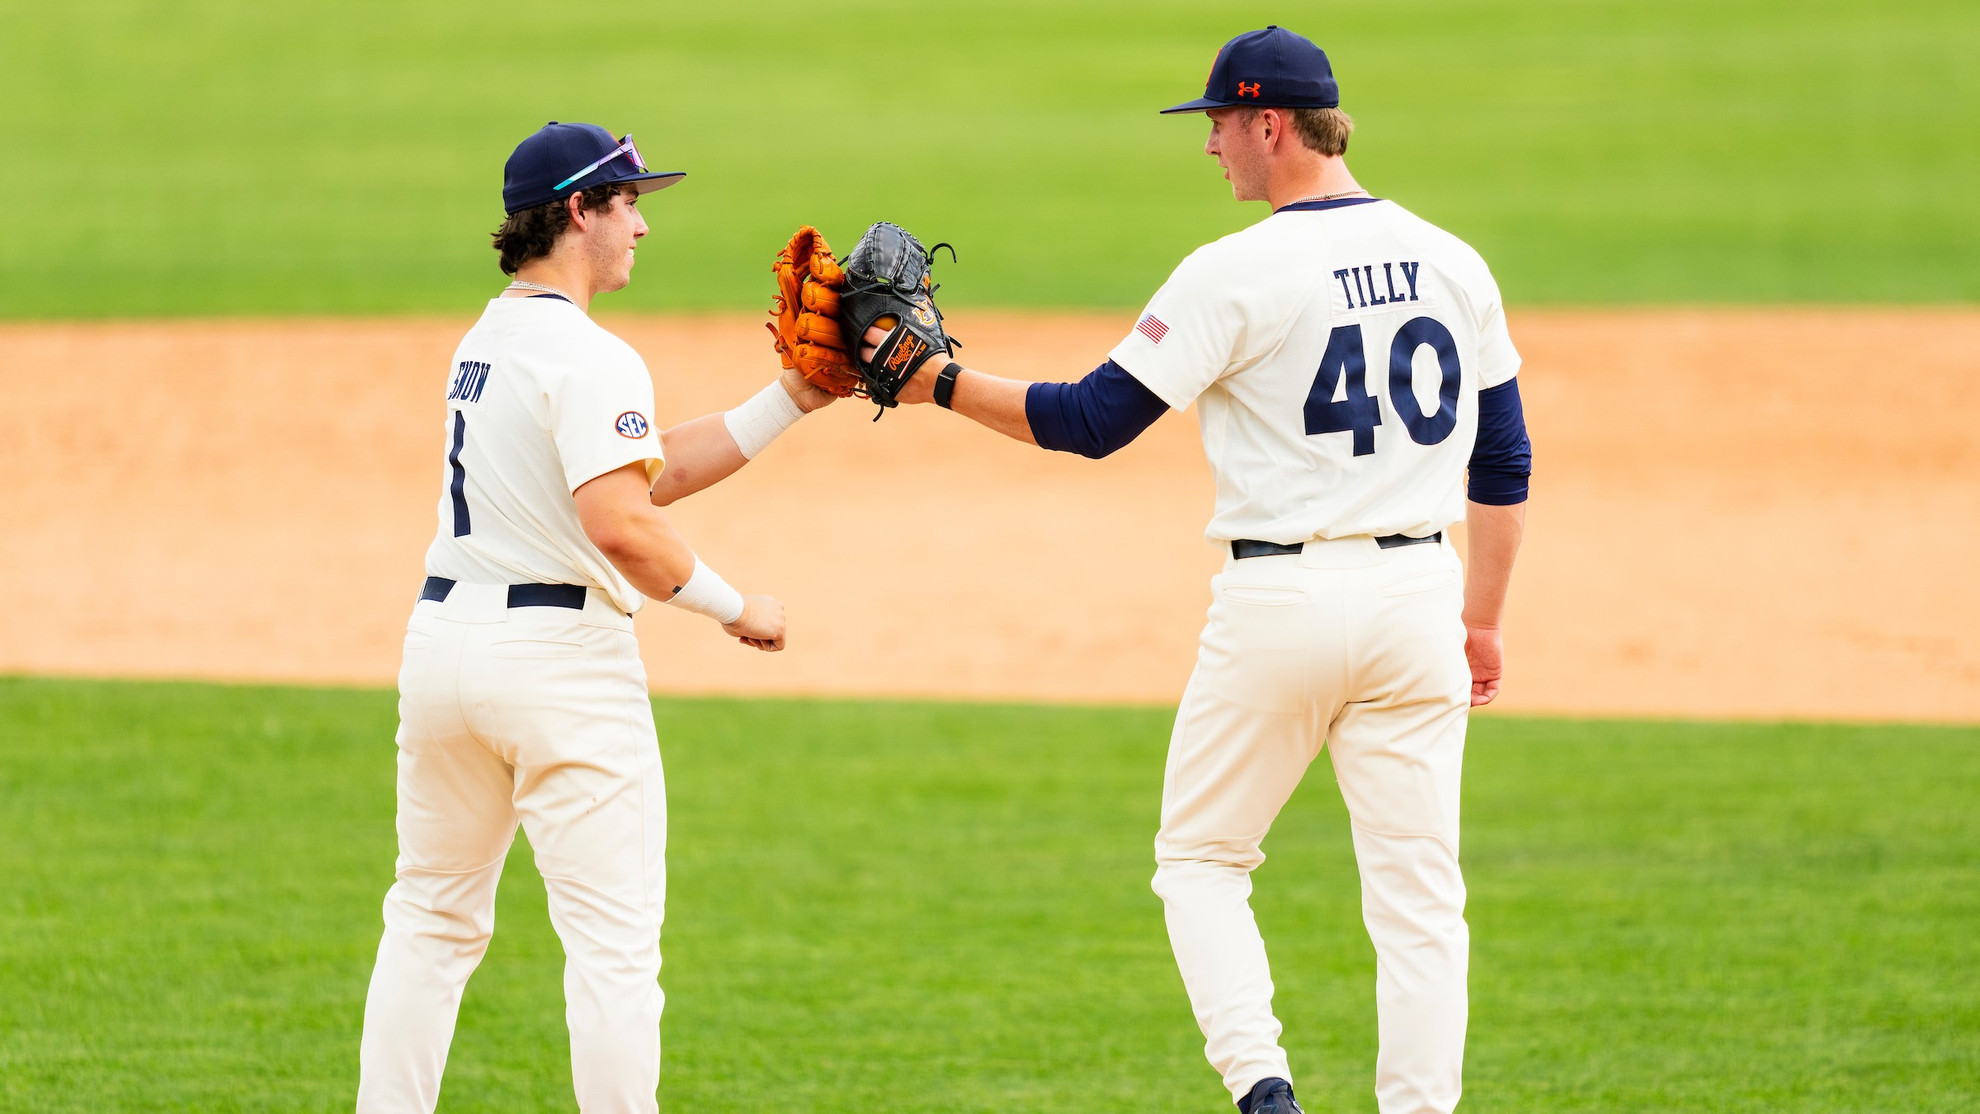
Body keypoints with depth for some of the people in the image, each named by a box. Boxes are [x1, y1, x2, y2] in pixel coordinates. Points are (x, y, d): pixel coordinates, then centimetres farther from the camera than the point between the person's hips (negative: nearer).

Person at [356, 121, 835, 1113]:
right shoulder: (589, 358, -14)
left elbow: (652, 468, 16)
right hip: (560, 657, -9)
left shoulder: (488, 340, 16)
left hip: (443, 637, 9)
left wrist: (795, 399, 12)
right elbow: (622, 523, -25)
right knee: (614, 939, -5)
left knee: (433, 919, 16)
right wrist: (733, 608, -12)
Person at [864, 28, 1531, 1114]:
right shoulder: (1452, 262, 7)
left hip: (1279, 598, -4)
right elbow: (1505, 460, 12)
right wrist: (1481, 618, 19)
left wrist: (941, 382, -1)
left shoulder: (1237, 273, -10)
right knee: (1417, 890, 6)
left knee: (1199, 856, 11)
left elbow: (1091, 420, -9)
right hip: (1418, 595, 4)